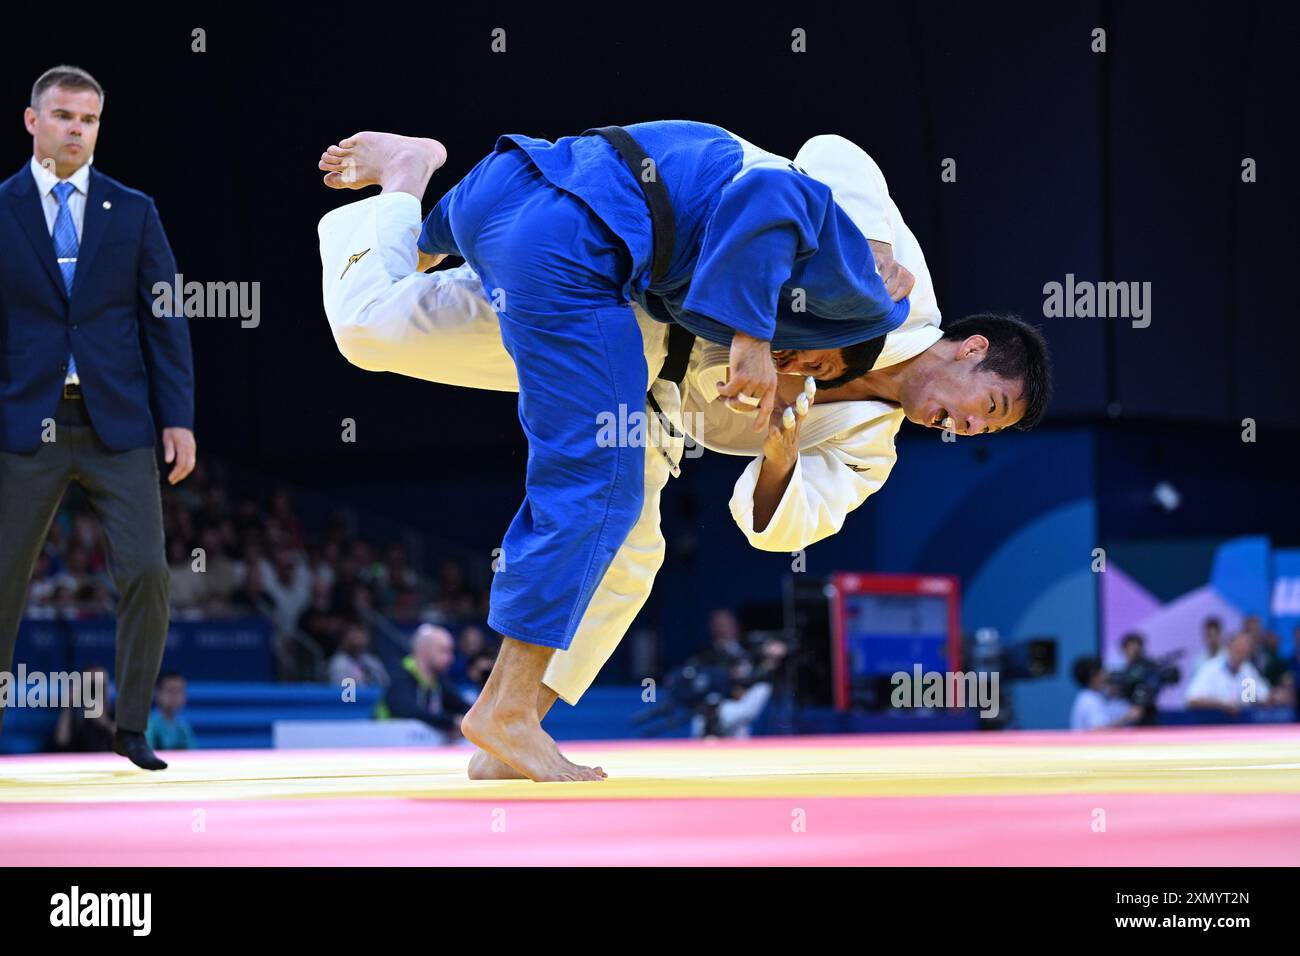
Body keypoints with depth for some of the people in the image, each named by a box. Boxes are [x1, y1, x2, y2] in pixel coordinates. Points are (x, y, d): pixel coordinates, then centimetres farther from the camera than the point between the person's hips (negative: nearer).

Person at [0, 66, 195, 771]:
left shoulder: (133, 212, 8)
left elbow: (165, 320, 7)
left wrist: (178, 418, -1)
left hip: (118, 425, 1)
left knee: (146, 574, -7)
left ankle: (131, 730, 5)